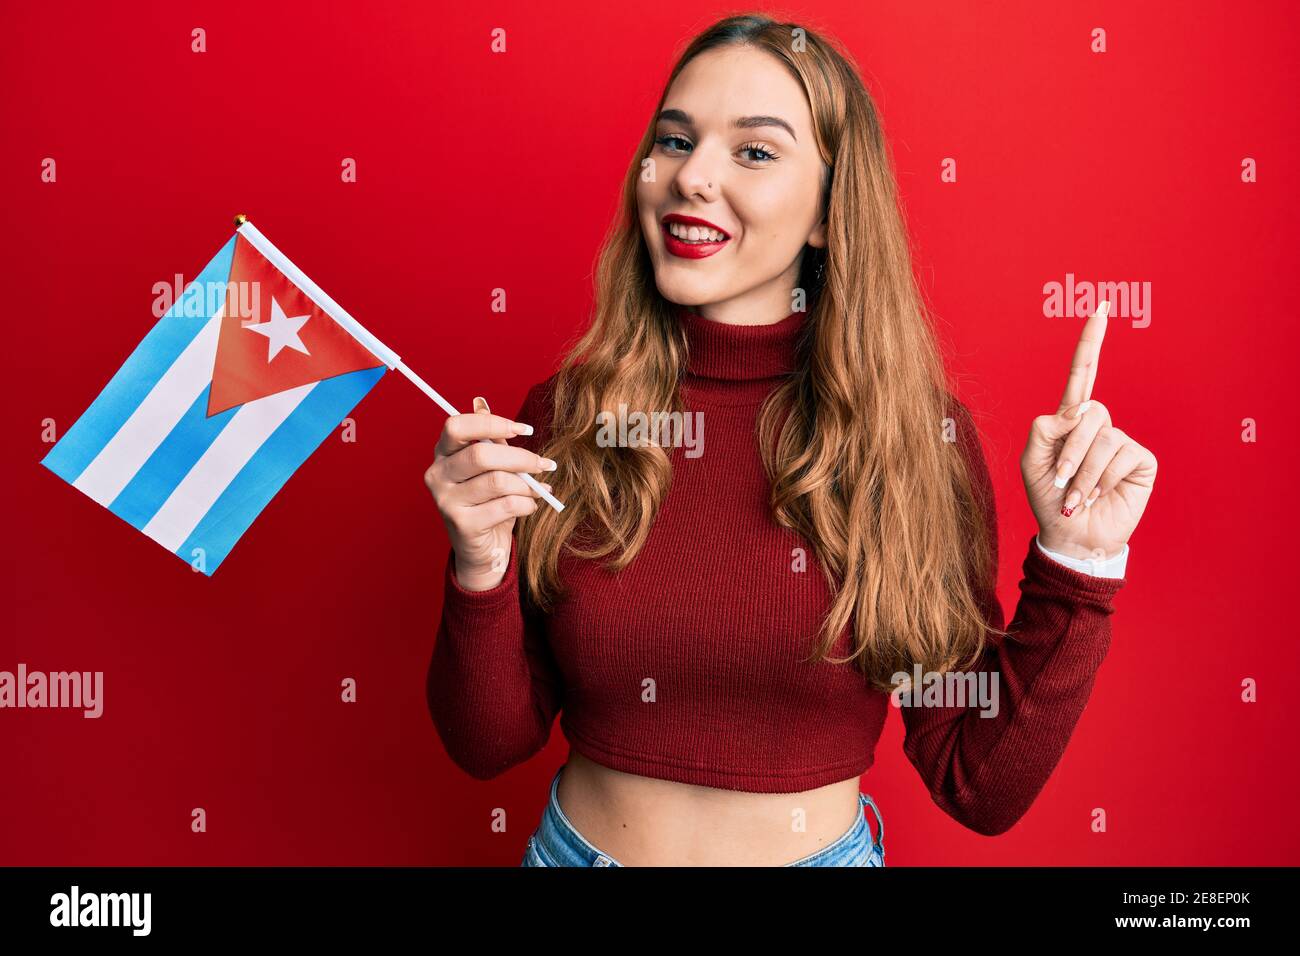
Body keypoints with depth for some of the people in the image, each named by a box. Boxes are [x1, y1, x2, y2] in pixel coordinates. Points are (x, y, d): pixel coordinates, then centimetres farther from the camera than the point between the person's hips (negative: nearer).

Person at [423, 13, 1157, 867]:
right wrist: (480, 566, -22)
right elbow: (490, 743, -6)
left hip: (821, 849, 0)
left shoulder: (923, 434, -13)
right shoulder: (564, 416, -12)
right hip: (580, 843, 1)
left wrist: (1077, 564, -19)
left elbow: (983, 789, -10)